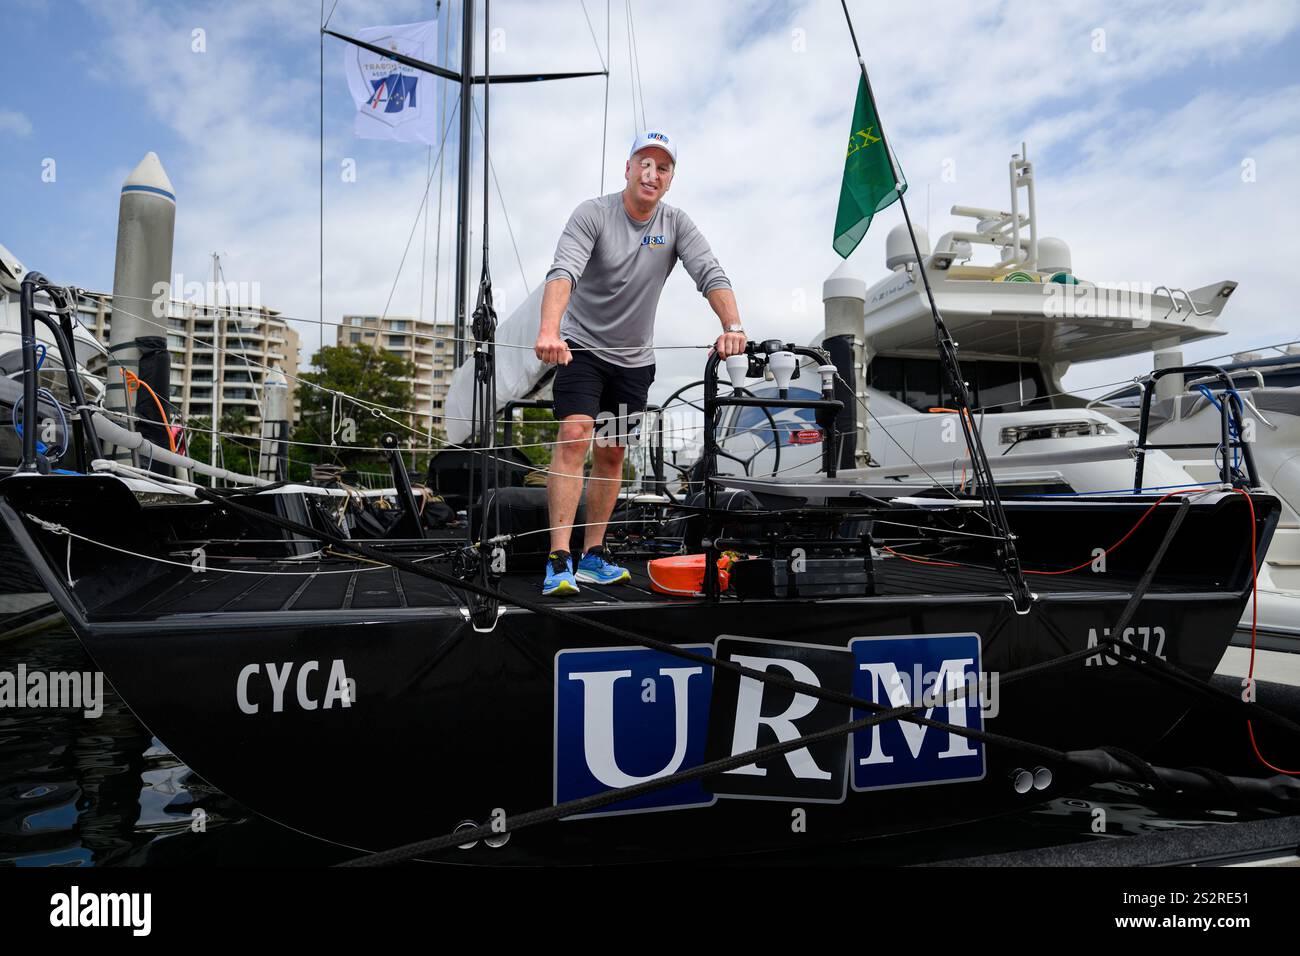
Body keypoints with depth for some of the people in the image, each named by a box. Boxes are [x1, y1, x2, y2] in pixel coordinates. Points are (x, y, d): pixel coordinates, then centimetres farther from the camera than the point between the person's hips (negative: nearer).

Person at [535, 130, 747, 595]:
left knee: (612, 454, 7)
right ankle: (559, 561, -19)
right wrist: (549, 332, -46)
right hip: (582, 347, -4)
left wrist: (732, 326, -34)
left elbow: (710, 274, -14)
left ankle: (592, 557, 17)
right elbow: (563, 273, -28)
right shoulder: (593, 214, -12)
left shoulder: (676, 223, -1)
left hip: (634, 359, 4)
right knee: (575, 437, -20)